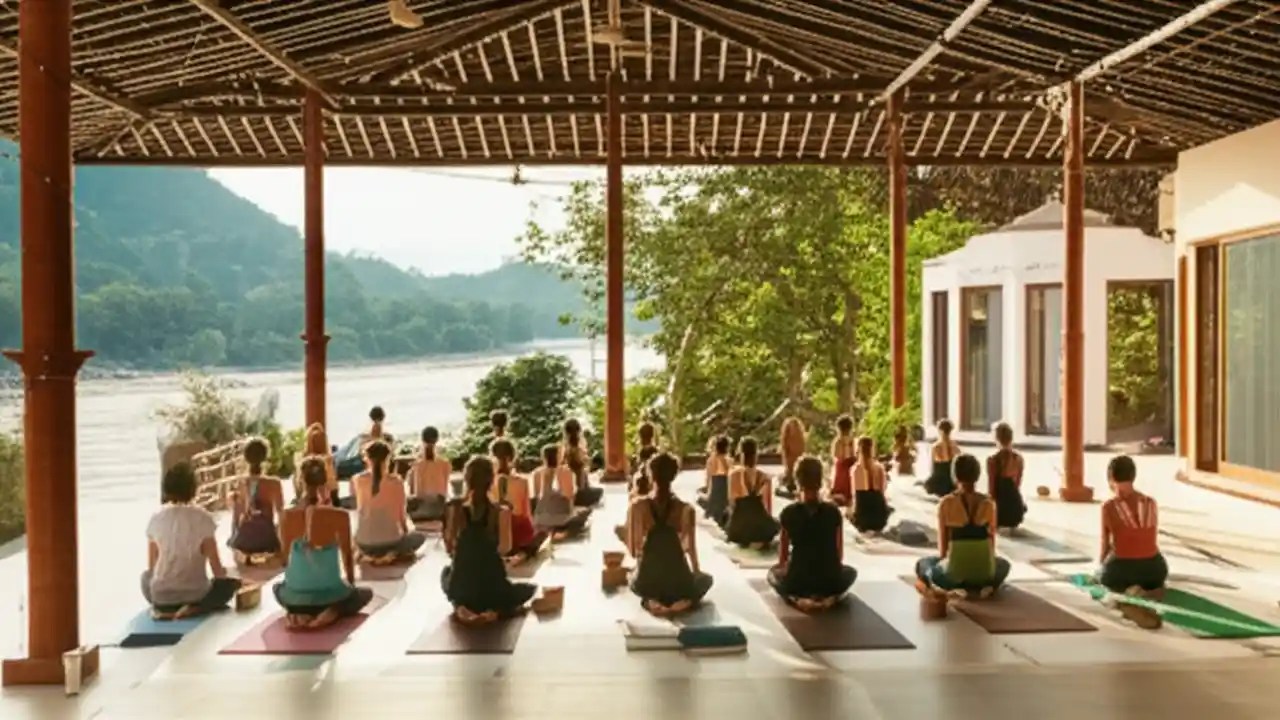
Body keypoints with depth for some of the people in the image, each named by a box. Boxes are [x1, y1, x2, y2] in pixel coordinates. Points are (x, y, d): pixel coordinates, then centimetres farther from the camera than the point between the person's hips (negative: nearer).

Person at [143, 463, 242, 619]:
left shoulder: (156, 518, 0)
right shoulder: (202, 517, -9)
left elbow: (152, 566, 8)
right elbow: (216, 568, -7)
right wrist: (223, 572, 15)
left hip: (160, 594, 4)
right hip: (195, 593, -4)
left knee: (146, 576, 36)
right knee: (231, 583, 22)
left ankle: (162, 608, 9)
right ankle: (193, 609, -1)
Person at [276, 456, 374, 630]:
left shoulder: (287, 517, -5)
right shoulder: (340, 516, -12)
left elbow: (286, 558, 6)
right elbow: (347, 557, 0)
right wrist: (351, 585, 19)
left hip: (295, 596, 3)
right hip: (329, 595, -3)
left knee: (277, 588, 39)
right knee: (365, 593, 29)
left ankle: (297, 614, 7)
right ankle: (330, 613, 0)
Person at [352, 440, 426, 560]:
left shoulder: (357, 480, -6)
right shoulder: (396, 481, -11)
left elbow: (359, 511, 10)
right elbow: (401, 514, -2)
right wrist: (406, 530, 20)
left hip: (364, 544, 4)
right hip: (390, 543, -4)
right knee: (419, 536, 27)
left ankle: (370, 555, 16)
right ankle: (393, 555, 5)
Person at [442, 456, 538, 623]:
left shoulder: (454, 508, -7)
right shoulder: (500, 512, -13)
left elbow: (449, 549, -2)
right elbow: (504, 549, -10)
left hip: (459, 587, 2)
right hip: (493, 587, -2)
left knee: (446, 572, 40)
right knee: (528, 589, 30)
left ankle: (460, 606, 8)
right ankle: (496, 609, -1)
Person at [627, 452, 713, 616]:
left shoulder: (637, 506, -8)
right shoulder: (685, 509, -9)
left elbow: (633, 550, -4)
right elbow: (691, 548, 2)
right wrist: (696, 571, 21)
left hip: (647, 582, 1)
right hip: (679, 582, -1)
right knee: (705, 579, 34)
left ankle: (651, 601, 6)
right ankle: (684, 601, 2)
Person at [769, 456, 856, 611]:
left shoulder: (789, 512, -5)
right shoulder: (834, 512, -4)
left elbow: (782, 558, 3)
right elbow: (839, 555, 6)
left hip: (797, 581, -1)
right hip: (830, 580, 1)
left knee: (773, 574, 33)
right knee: (850, 572, 35)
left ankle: (798, 598, 3)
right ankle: (830, 597, 5)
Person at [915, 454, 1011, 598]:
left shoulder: (946, 504, -3)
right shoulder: (989, 503, 2)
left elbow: (943, 549, 1)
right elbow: (992, 544, 11)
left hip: (956, 571, -2)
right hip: (985, 571, 3)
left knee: (922, 564, 29)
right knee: (1003, 564, 38)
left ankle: (955, 587, 0)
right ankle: (987, 586, 6)